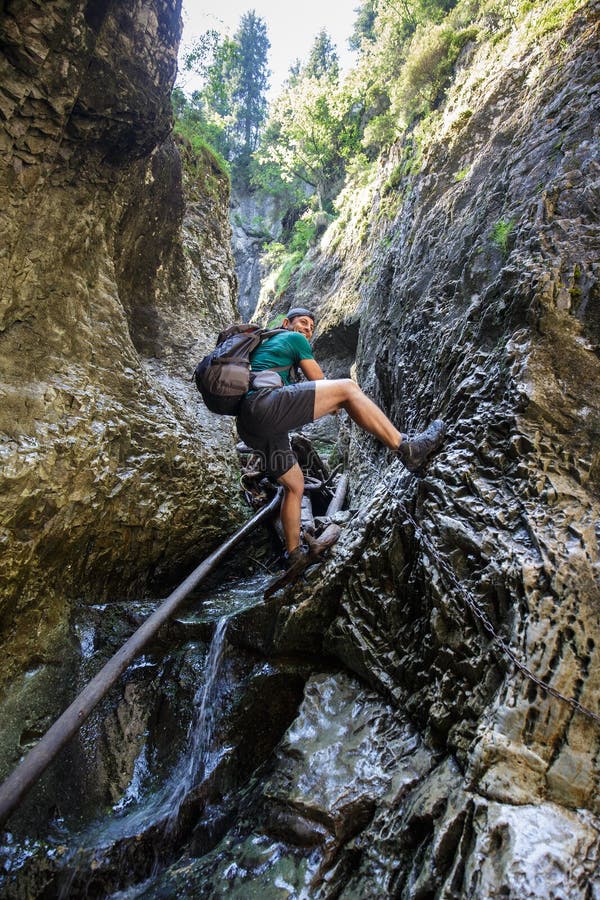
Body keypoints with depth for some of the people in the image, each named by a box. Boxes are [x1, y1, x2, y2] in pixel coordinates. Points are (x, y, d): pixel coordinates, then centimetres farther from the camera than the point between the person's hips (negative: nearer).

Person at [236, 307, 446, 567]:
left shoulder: (265, 343, 37)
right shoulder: (294, 339, 12)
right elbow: (319, 381, 12)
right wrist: (333, 403, 32)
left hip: (250, 425, 9)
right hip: (265, 405, -9)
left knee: (294, 486, 20)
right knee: (347, 387, -10)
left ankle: (294, 554, 28)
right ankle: (405, 447, -14)